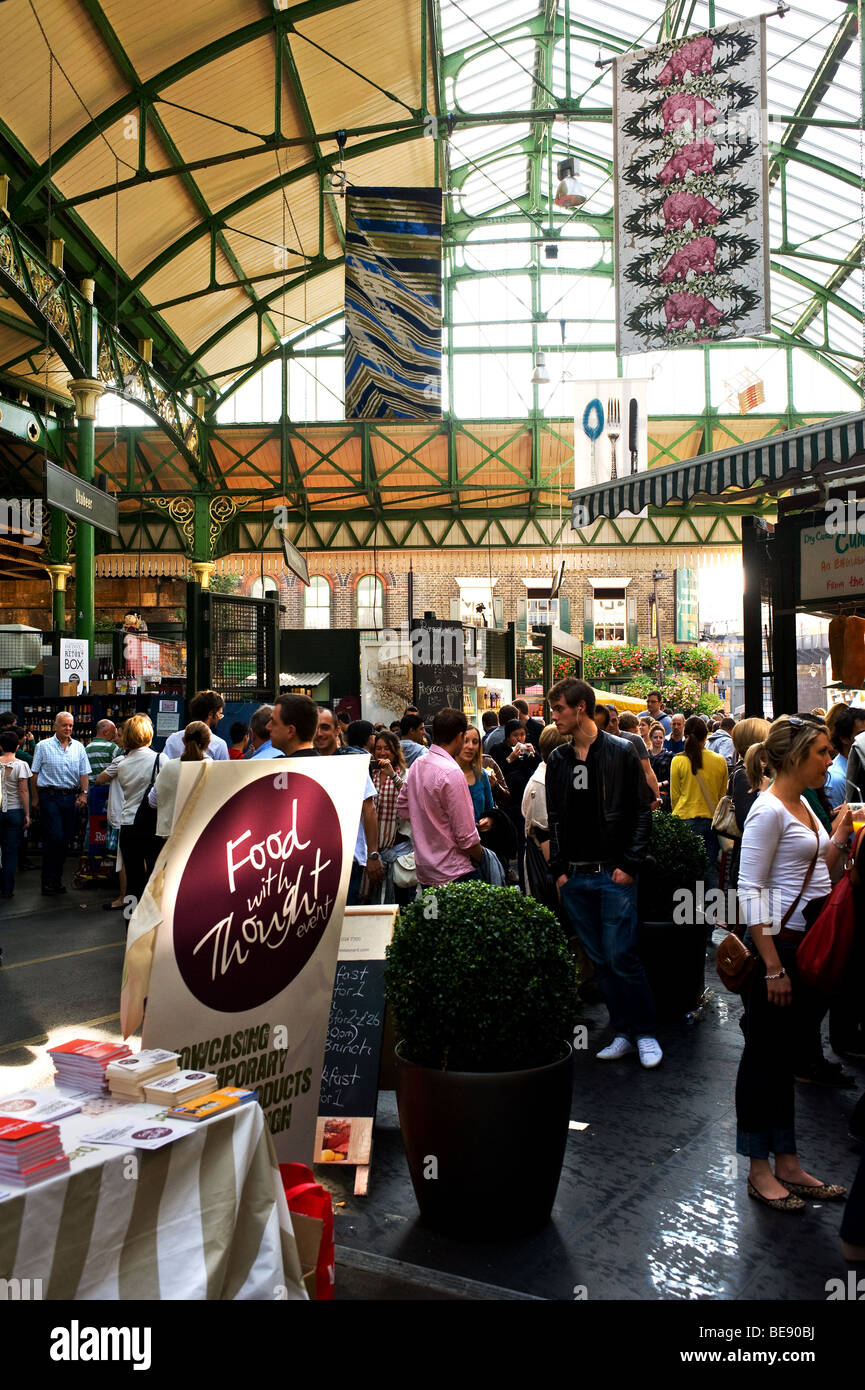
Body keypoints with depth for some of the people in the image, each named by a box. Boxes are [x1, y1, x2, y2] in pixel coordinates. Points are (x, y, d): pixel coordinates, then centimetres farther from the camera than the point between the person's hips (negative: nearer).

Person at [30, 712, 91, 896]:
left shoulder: (78, 747, 11)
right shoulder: (43, 746, 1)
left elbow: (84, 773, 10)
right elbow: (34, 774, 3)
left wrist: (83, 793, -3)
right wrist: (35, 798, 1)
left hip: (71, 797, 4)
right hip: (50, 796, -4)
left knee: (66, 839, 7)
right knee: (54, 838, -10)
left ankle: (56, 879, 18)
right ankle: (48, 881, 0)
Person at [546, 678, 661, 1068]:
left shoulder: (621, 752, -3)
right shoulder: (557, 759, 10)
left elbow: (641, 813, -3)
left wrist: (629, 864, -10)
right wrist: (559, 869, 6)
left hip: (614, 874, -5)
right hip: (574, 877, 5)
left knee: (621, 956, -6)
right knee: (600, 960, 9)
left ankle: (645, 1032, 10)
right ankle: (623, 1032, 19)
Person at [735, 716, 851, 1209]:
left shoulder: (803, 805, 11)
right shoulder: (769, 810, -16)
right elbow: (751, 890, -19)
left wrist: (840, 841, 3)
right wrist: (773, 967, -21)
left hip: (809, 944, 9)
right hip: (777, 943, -9)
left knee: (787, 1053, 15)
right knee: (765, 1054, 3)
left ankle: (787, 1162, 26)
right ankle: (760, 1169, 16)